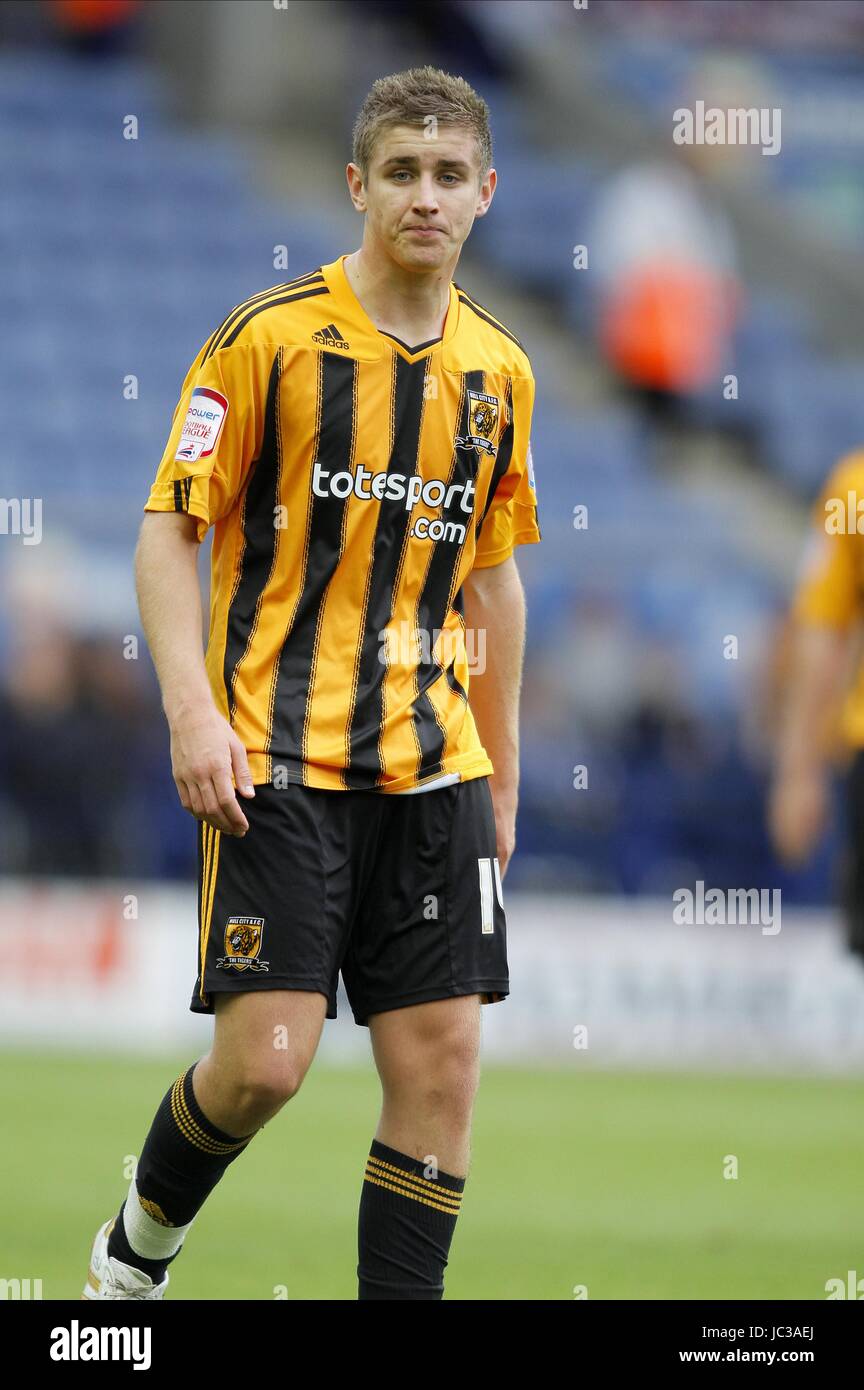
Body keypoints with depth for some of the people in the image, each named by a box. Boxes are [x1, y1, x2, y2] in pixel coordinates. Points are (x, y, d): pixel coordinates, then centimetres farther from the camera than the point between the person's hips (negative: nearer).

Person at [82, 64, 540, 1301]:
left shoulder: (499, 372, 10)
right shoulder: (270, 337, -5)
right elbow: (170, 529, -4)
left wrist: (500, 772, 18)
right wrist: (192, 709, -16)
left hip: (431, 767, 5)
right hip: (278, 759, -5)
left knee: (442, 1063, -2)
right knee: (265, 1059, -11)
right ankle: (139, 1243, 18)